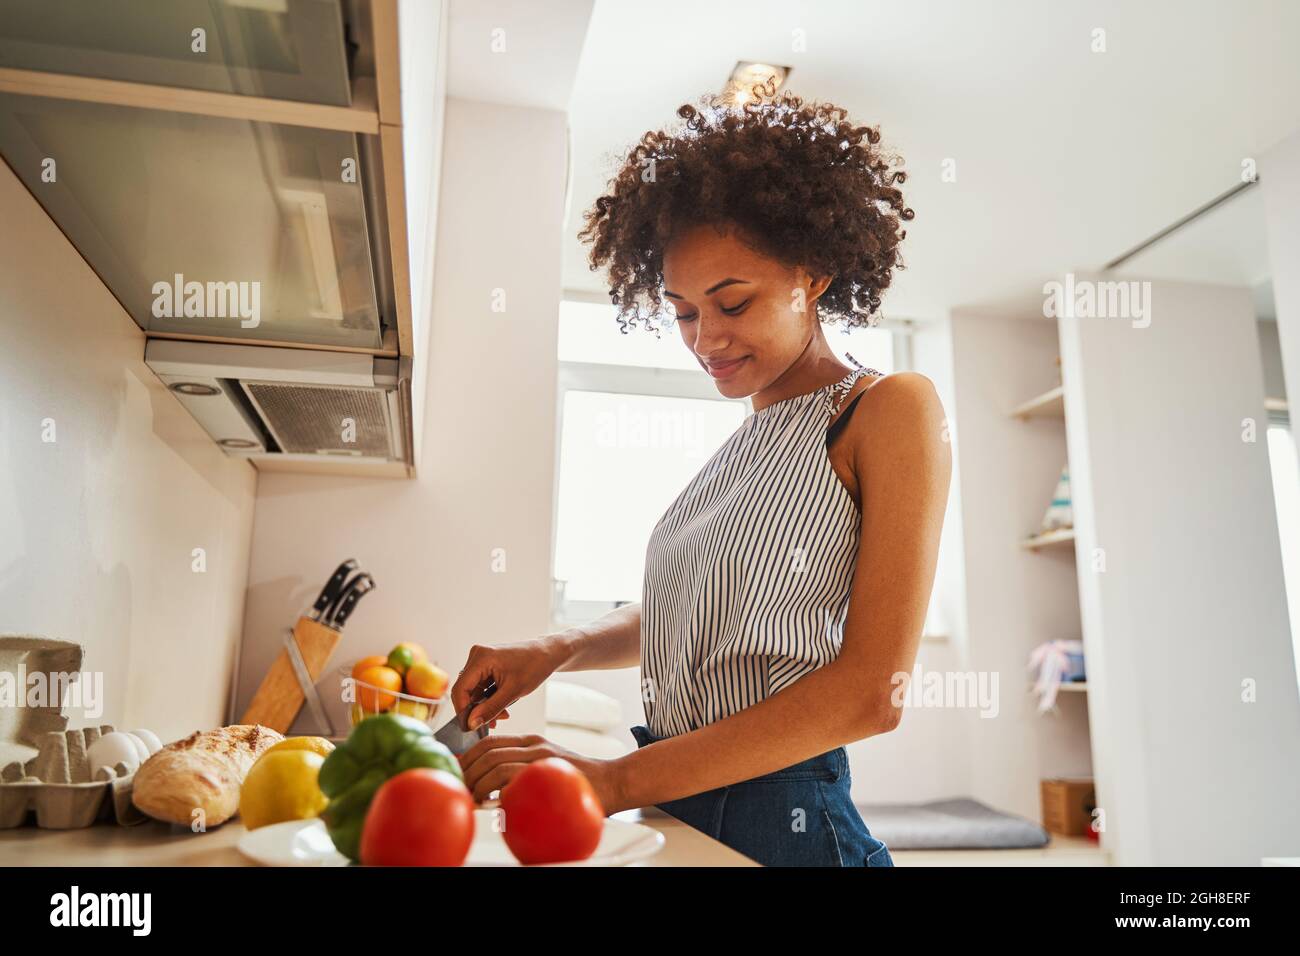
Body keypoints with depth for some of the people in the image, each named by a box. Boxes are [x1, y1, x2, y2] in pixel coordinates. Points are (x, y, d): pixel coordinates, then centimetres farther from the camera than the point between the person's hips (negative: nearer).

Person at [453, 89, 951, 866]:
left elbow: (873, 691, -18)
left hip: (777, 815, -6)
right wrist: (557, 650, 0)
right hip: (672, 811, 7)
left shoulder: (892, 410, -10)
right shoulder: (747, 441, 10)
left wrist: (619, 779, -20)